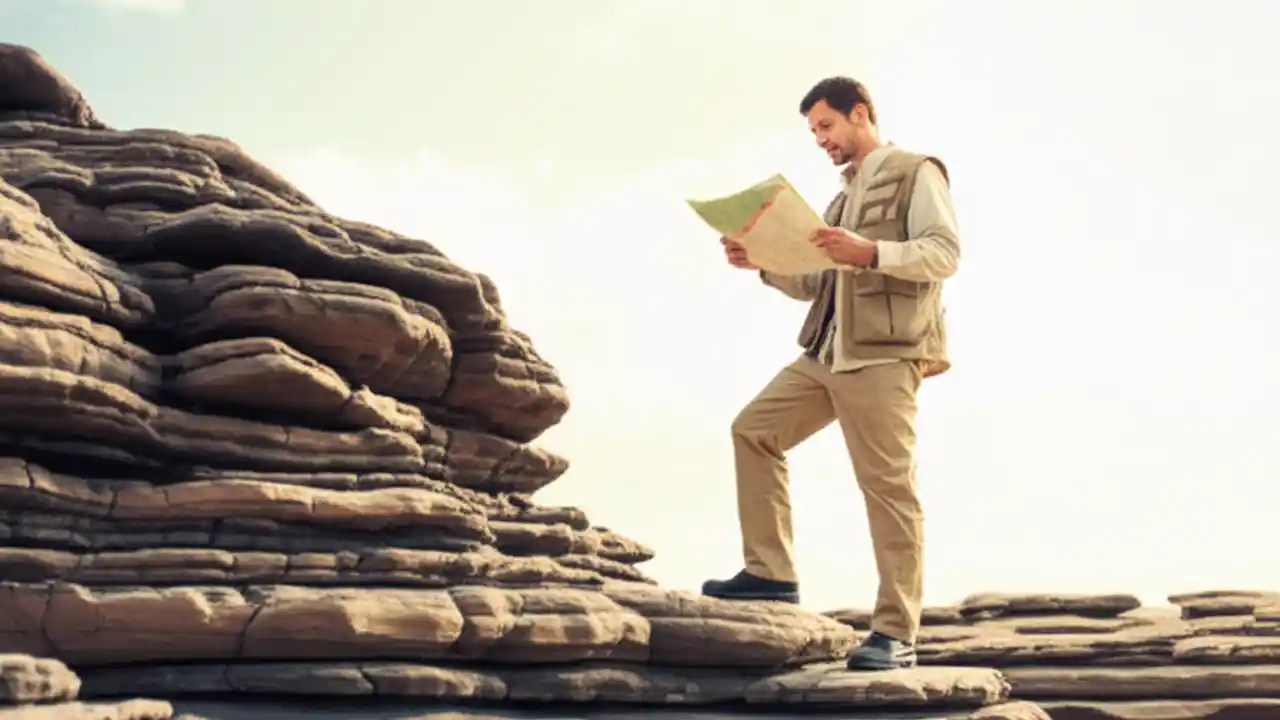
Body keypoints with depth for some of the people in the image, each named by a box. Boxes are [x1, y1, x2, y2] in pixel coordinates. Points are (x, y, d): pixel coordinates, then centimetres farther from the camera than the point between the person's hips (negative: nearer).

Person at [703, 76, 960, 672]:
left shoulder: (916, 172, 2)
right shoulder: (845, 193, 25)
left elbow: (945, 252, -12)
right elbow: (816, 284, 23)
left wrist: (870, 252, -24)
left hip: (884, 353, -9)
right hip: (826, 352, 9)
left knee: (887, 485, -9)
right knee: (754, 429, 5)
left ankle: (897, 634, -5)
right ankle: (770, 572, 10)